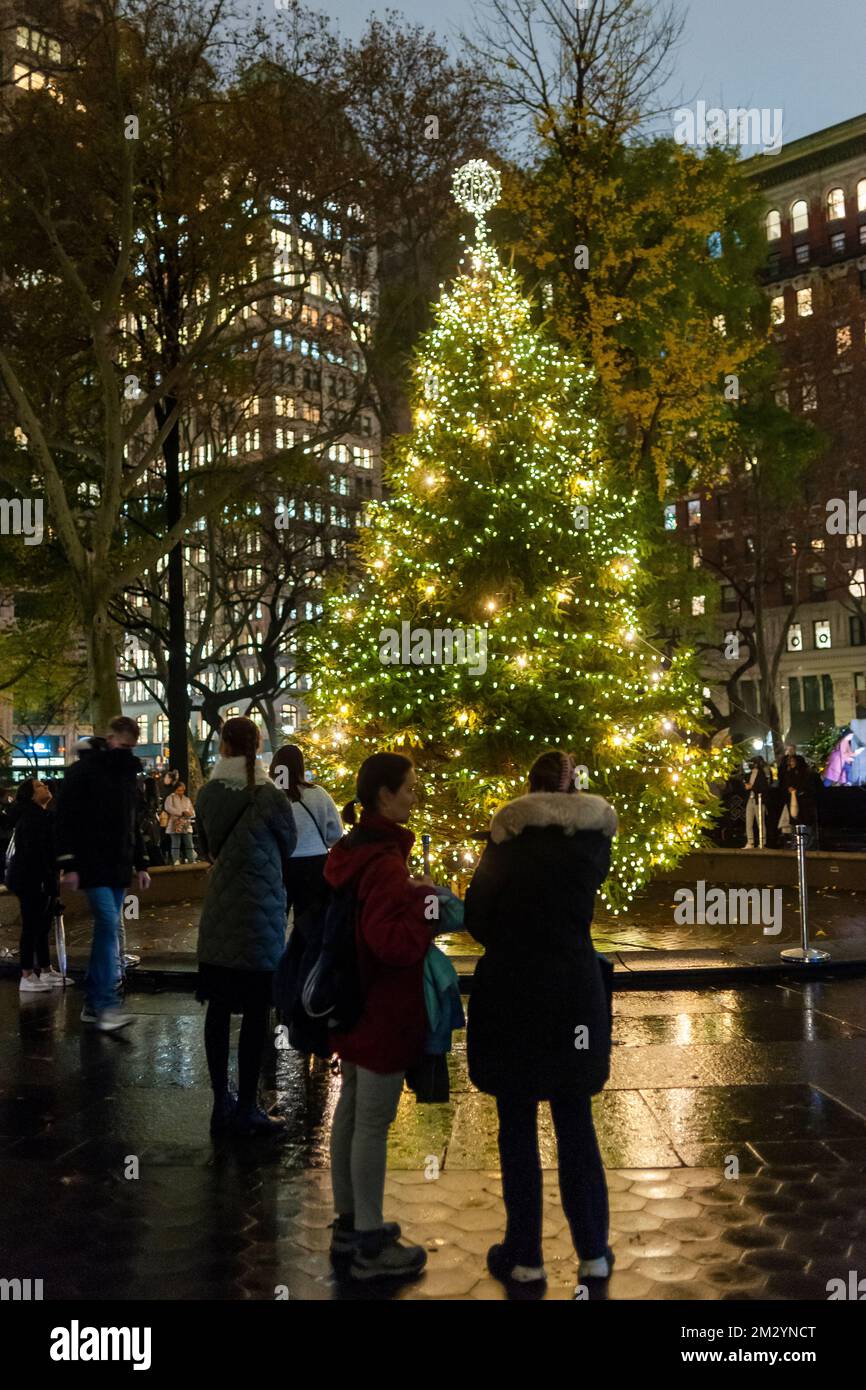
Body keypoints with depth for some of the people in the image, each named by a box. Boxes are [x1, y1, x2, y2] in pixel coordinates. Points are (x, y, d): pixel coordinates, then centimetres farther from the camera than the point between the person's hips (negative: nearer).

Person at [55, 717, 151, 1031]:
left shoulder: (128, 774, 15)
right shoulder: (83, 770, -7)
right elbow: (66, 819, -10)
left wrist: (140, 864, 17)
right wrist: (69, 865, -15)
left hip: (118, 868, 7)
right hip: (93, 865, -7)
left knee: (106, 931, 7)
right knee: (110, 927, -16)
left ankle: (93, 1003, 13)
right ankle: (106, 1006, -15)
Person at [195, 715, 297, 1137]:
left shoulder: (208, 793, 0)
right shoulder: (270, 797, -13)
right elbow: (288, 848, 3)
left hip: (217, 913, 5)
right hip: (259, 915, -5)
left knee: (218, 1007, 11)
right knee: (255, 1012, 2)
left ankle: (222, 1103, 21)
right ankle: (246, 1109, 8)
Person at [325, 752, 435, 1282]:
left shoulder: (353, 849, 6)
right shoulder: (386, 861, -24)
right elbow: (393, 942, -29)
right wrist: (427, 903, -17)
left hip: (354, 1004, 10)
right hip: (384, 1011, -10)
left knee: (351, 1109, 18)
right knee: (374, 1123, 1)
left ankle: (349, 1223, 33)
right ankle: (370, 1247, 14)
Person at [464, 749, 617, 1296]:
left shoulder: (508, 835, -3)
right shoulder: (596, 835, 1)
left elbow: (476, 915, -2)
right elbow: (583, 902, 7)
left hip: (513, 991, -2)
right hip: (576, 989, 2)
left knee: (518, 1128, 9)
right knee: (576, 1125, 14)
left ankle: (525, 1259, 17)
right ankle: (594, 1254, 22)